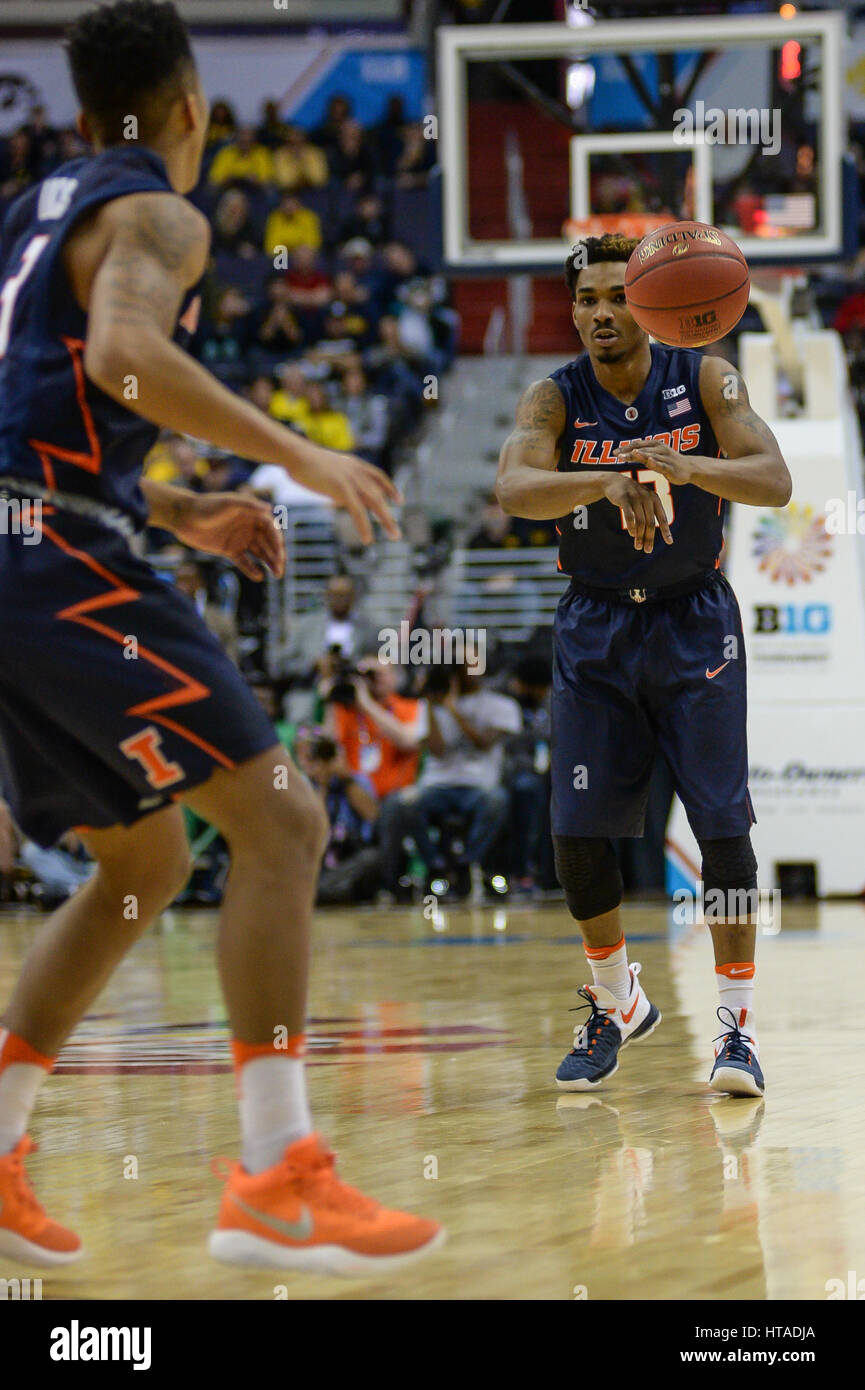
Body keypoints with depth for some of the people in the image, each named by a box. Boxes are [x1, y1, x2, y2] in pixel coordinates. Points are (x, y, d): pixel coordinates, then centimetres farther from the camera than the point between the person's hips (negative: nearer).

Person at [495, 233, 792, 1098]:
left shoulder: (704, 381, -10)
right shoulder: (555, 400, -10)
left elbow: (774, 482, -21)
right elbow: (515, 488, -30)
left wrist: (688, 469, -41)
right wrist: (610, 481, -48)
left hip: (694, 622, -1)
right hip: (596, 628, 1)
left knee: (722, 822, -10)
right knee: (577, 831, -3)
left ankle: (738, 1024, -2)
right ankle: (617, 1005, 20)